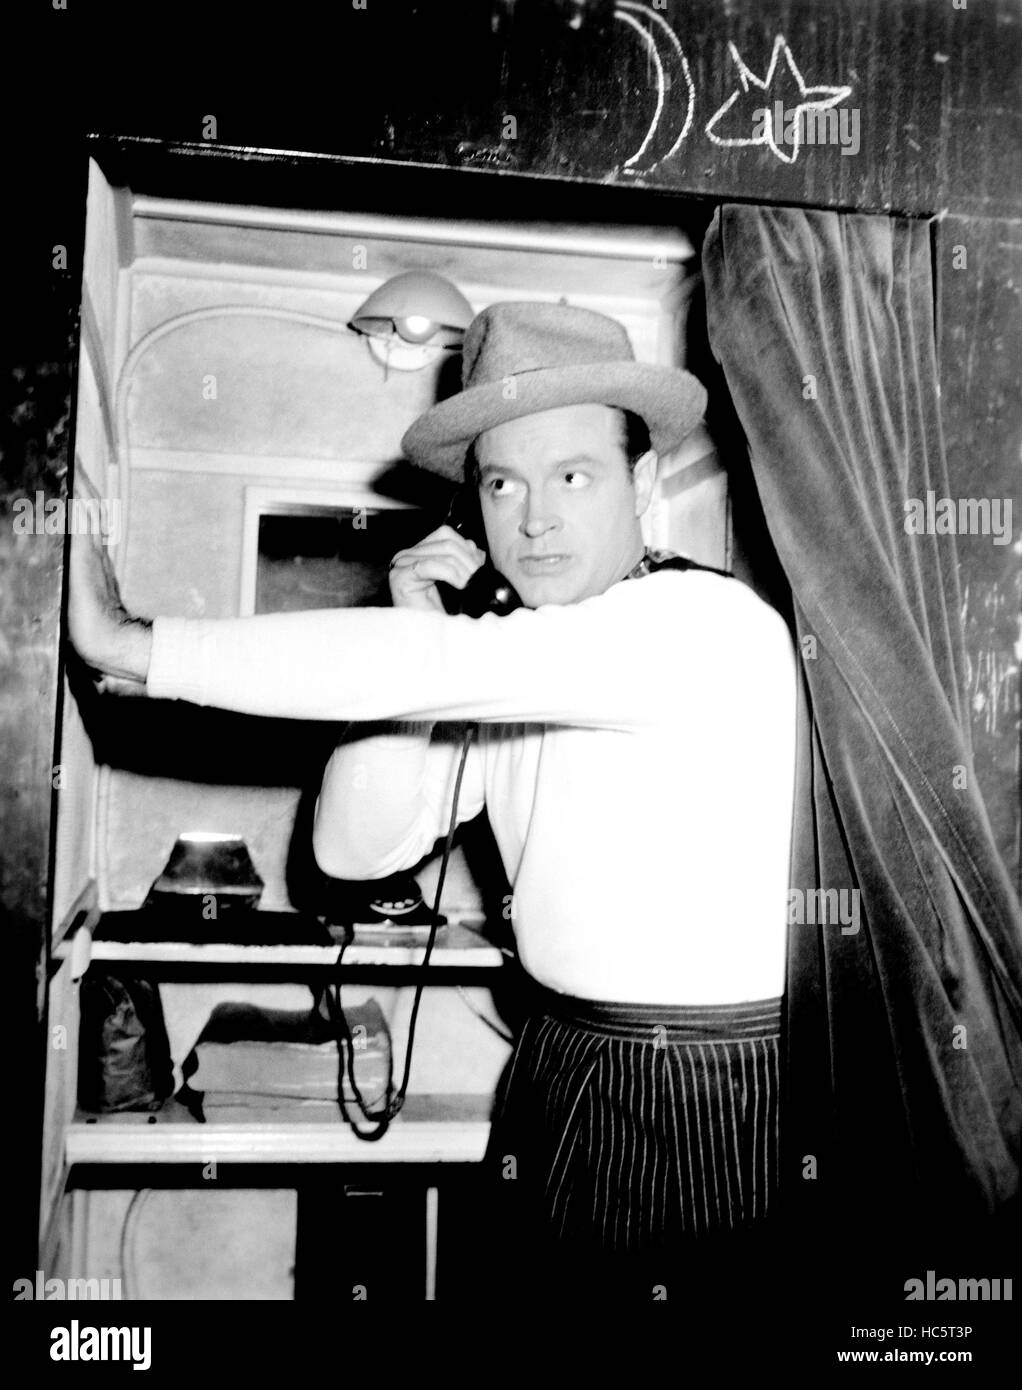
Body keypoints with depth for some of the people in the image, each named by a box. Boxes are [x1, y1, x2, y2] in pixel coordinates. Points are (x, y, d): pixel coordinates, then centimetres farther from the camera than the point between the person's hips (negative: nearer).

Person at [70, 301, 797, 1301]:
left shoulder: (712, 620, -18)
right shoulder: (499, 661, 5)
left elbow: (449, 667, -30)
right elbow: (353, 849, 1)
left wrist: (132, 645, -25)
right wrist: (416, 634, -11)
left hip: (717, 1094, -6)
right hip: (560, 1068, 6)